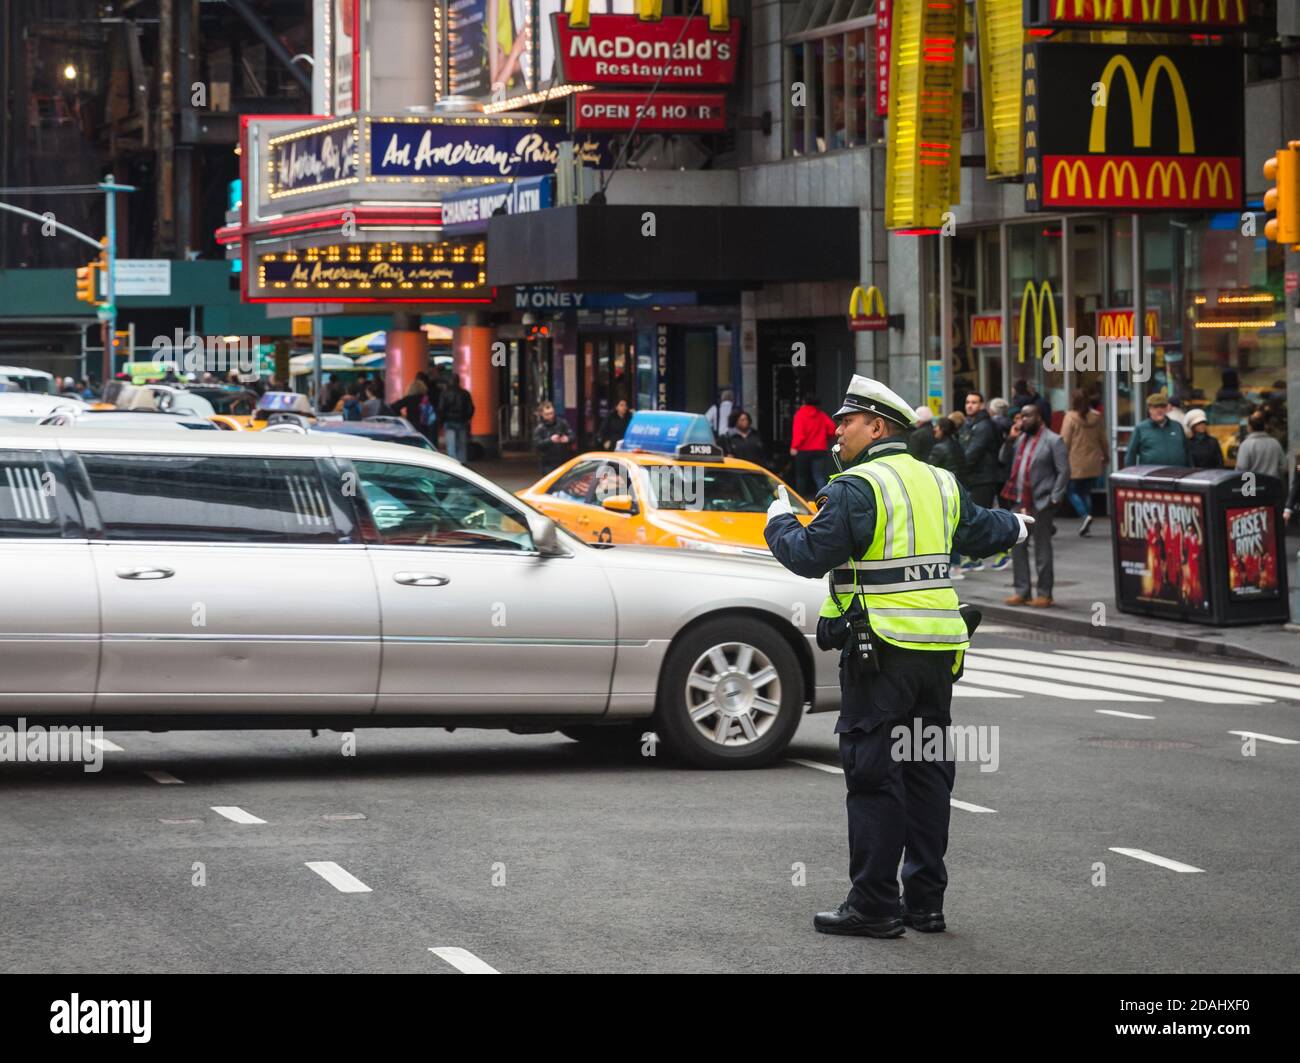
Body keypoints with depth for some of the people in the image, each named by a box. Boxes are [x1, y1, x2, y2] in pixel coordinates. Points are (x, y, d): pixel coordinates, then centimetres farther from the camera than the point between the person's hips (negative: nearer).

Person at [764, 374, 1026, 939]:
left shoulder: (857, 489, -12)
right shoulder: (940, 484, 13)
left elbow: (809, 555, -14)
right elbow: (983, 530, 29)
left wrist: (779, 522, 6)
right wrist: (1015, 526, 52)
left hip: (881, 650, -8)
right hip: (939, 648, 8)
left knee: (873, 775, -4)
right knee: (926, 773, 12)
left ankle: (873, 906, -4)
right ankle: (925, 901, 16)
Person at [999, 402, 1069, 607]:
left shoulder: (1052, 441, -5)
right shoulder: (1020, 438, 15)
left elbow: (1063, 472, -7)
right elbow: (1004, 459, 13)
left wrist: (1054, 498, -14)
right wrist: (1010, 439, 0)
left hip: (1041, 504, -7)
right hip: (1018, 502, 7)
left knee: (1042, 548, 1)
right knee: (1017, 546, 7)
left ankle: (1044, 594, 6)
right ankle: (1022, 591, 14)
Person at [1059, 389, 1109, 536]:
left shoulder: (1071, 417, -12)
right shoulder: (1096, 417, 2)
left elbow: (1065, 441, -11)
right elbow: (1103, 439, 11)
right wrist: (1106, 456, 25)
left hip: (1076, 463, -5)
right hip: (1093, 464, 5)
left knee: (1072, 491, 5)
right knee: (1087, 492, 13)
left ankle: (1085, 515, -17)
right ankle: (1086, 524, 10)